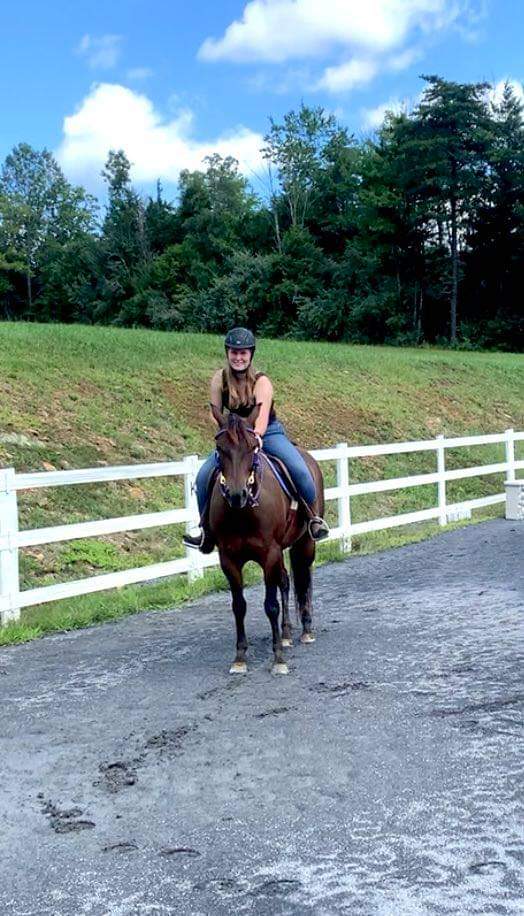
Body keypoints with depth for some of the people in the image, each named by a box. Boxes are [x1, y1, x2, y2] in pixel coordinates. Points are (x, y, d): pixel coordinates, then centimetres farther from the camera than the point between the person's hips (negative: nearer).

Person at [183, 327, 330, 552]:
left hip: (269, 434, -3)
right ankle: (206, 527, 2)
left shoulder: (261, 382, -18)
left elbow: (263, 415, -31)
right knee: (203, 476, -15)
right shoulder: (219, 379, -8)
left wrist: (256, 436, -49)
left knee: (300, 471, -26)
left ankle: (313, 517, 0)